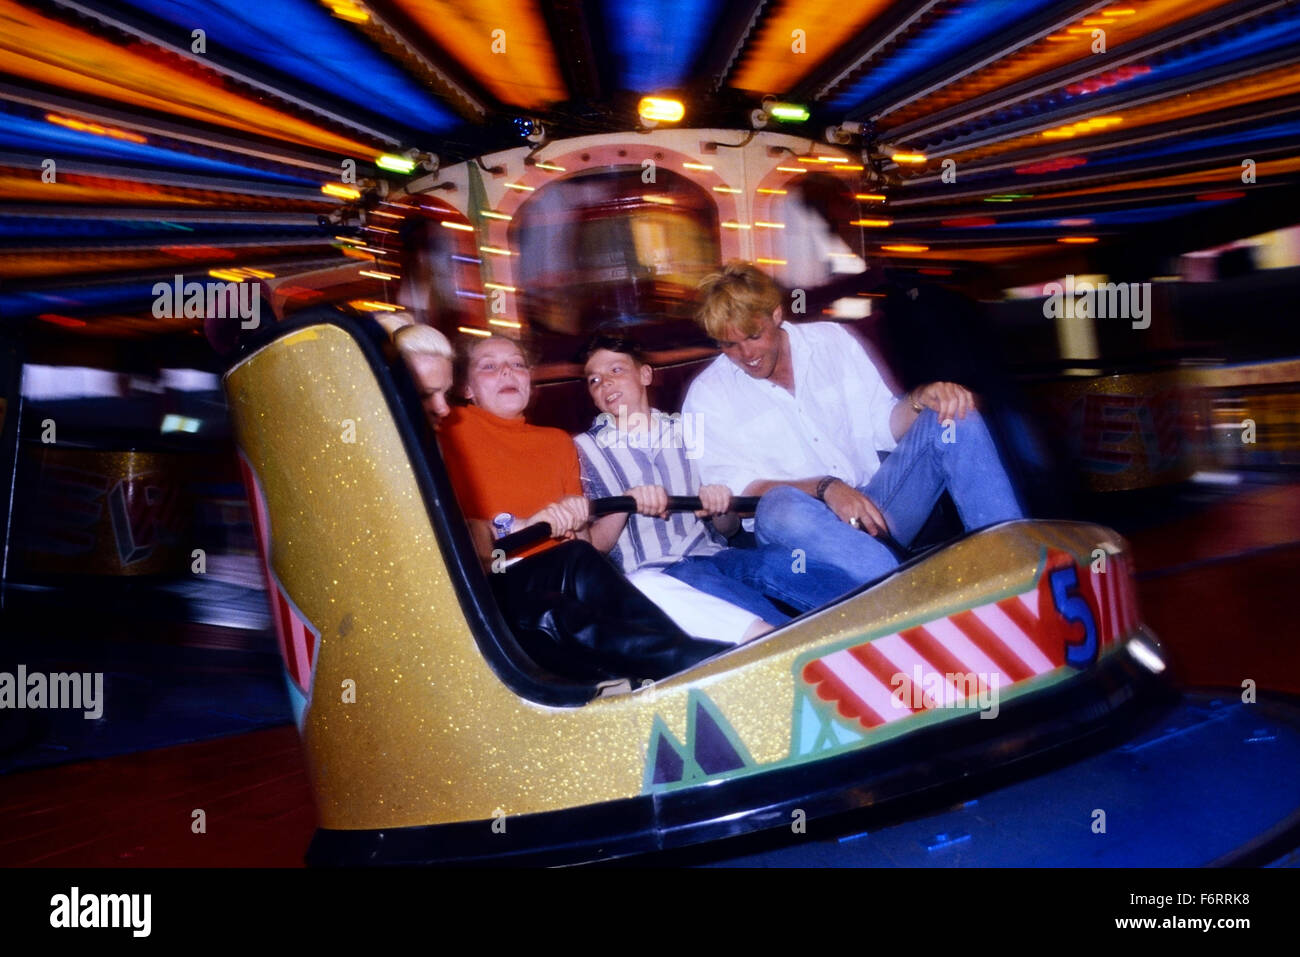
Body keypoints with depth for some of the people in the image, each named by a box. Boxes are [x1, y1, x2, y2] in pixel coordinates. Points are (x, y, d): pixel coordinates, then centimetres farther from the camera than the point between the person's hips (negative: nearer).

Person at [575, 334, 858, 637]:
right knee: (703, 580, -37)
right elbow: (591, 547, 3)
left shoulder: (687, 431, 19)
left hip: (711, 554, 3)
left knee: (774, 561, -30)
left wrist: (720, 507, -6)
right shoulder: (585, 450, 12)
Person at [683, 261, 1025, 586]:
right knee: (779, 503, -39)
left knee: (953, 416, -12)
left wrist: (921, 399, -12)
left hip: (876, 506, 4)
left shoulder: (830, 340, 9)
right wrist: (825, 488, -25)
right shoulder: (708, 396, -1)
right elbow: (731, 488, -11)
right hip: (801, 528, -4)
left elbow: (884, 426, 11)